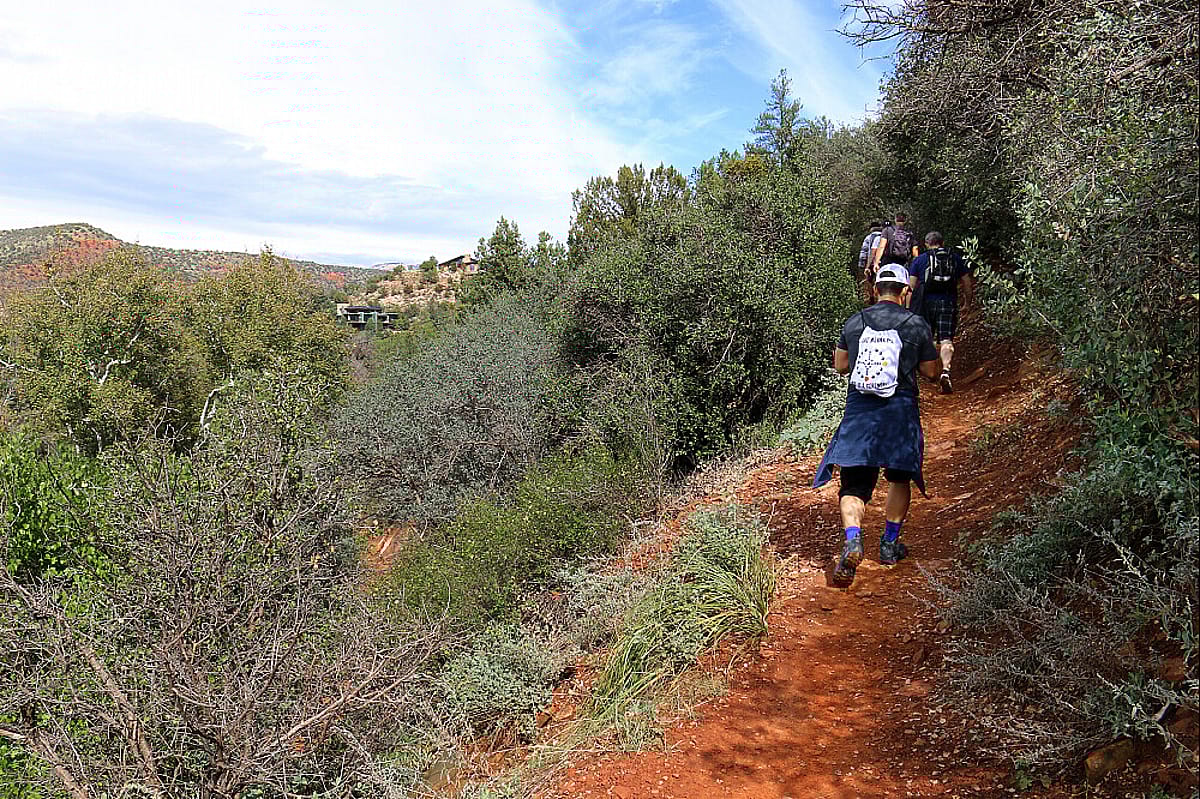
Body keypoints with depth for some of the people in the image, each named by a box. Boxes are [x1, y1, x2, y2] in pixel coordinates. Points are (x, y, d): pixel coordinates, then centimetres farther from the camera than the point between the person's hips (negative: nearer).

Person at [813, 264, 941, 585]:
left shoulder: (854, 322, 5)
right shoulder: (916, 325, -1)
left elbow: (840, 366, 13)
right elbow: (931, 371, 8)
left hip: (858, 411, 1)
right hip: (900, 411, -1)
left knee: (854, 485, 3)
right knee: (900, 477, 21)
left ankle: (853, 540, -21)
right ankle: (889, 543, 26)